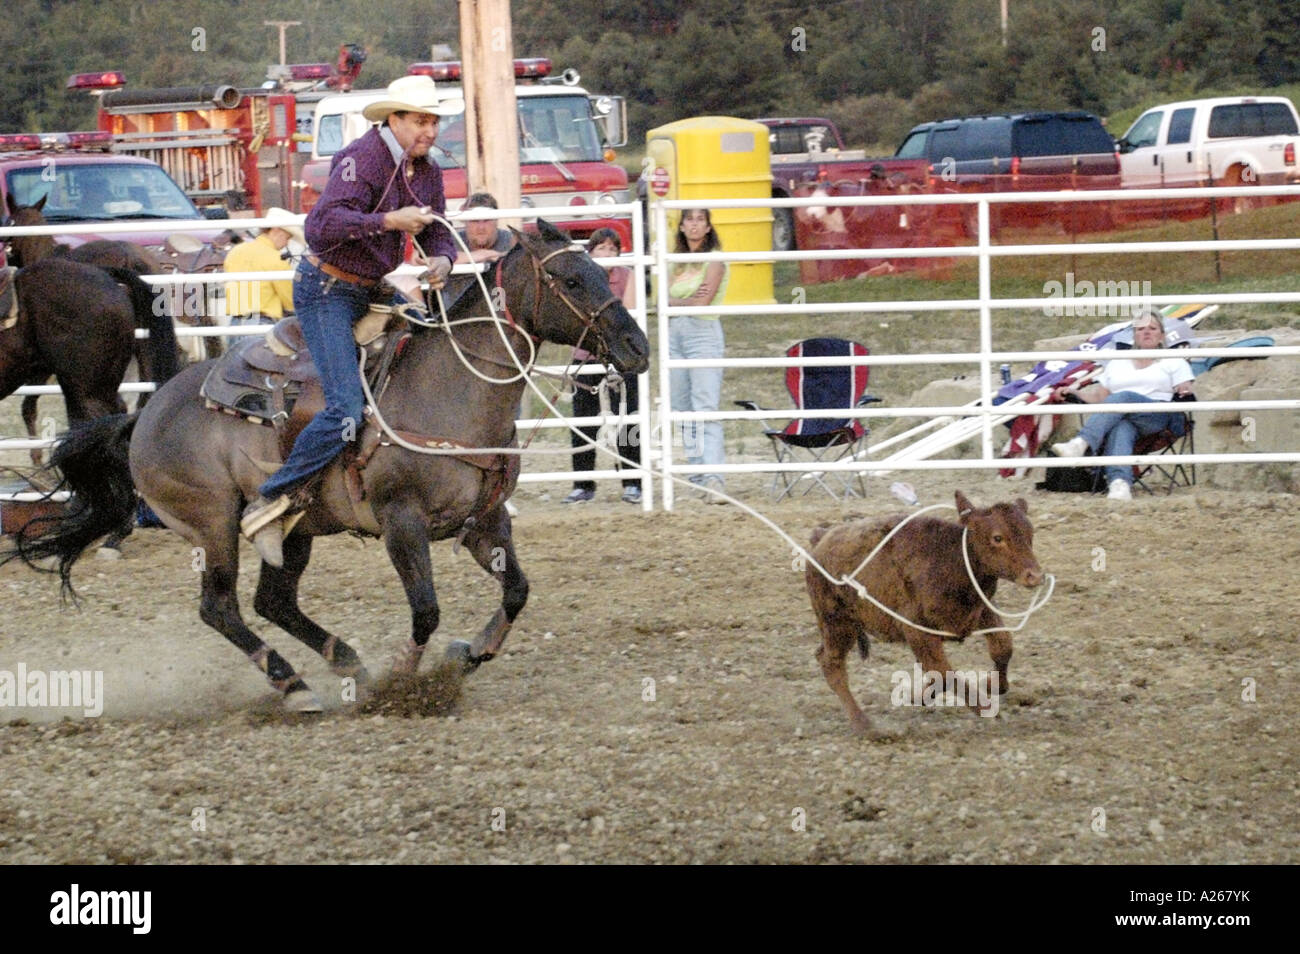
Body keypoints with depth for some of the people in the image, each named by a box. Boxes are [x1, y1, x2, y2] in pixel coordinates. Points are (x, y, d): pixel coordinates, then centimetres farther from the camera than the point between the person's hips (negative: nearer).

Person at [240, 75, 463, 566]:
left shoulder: (426, 172, 7)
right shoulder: (363, 160, -19)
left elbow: (436, 233, 15)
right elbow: (321, 226, -28)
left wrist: (441, 259, -9)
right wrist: (389, 221, -34)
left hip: (375, 290, 9)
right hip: (327, 290, -9)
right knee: (346, 411, -20)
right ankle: (267, 505, -12)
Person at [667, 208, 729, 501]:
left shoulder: (714, 259, -3)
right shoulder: (677, 261, 16)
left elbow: (703, 301, -12)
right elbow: (664, 300, 6)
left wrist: (674, 301, 1)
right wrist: (689, 300, -11)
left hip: (703, 333, -7)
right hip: (674, 334, 7)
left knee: (706, 409, -14)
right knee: (683, 410, 7)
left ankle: (713, 478, -21)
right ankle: (696, 473, 12)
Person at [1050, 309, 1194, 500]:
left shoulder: (1174, 362, 23)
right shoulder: (1117, 364, 32)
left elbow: (1184, 391, 9)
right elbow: (1101, 395, 25)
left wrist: (1185, 393, -14)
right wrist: (1077, 393, 7)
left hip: (1161, 417, -2)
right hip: (1119, 418, 2)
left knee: (1123, 398, -35)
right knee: (1121, 429, -38)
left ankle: (1081, 443, -55)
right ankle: (1120, 483, -65)